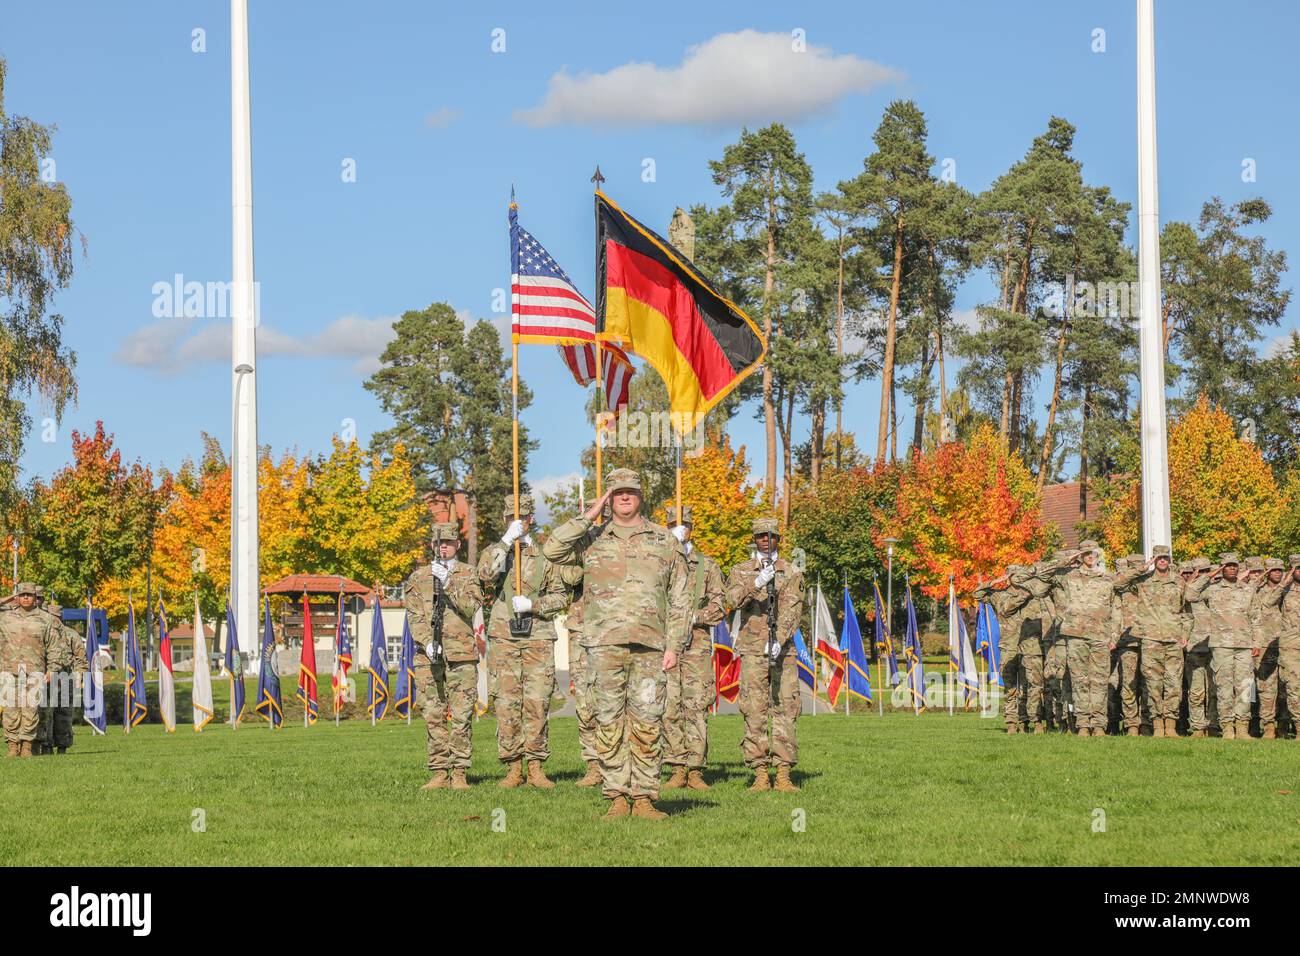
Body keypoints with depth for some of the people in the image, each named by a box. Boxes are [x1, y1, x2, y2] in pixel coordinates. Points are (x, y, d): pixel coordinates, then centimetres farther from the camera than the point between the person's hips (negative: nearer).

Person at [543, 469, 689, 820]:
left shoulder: (665, 541, 12)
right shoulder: (591, 540, 12)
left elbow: (680, 599, 10)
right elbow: (552, 549, -7)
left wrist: (674, 646, 1)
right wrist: (590, 516, -4)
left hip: (650, 646, 0)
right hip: (604, 644, 0)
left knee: (647, 723, -3)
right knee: (609, 722, -1)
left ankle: (644, 798, 2)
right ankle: (616, 798, 3)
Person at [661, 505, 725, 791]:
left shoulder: (707, 566, 10)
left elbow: (719, 607, 5)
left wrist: (694, 617, -10)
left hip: (697, 644, 0)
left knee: (696, 707, -4)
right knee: (669, 708, -5)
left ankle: (695, 770, -1)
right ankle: (678, 770, -2)